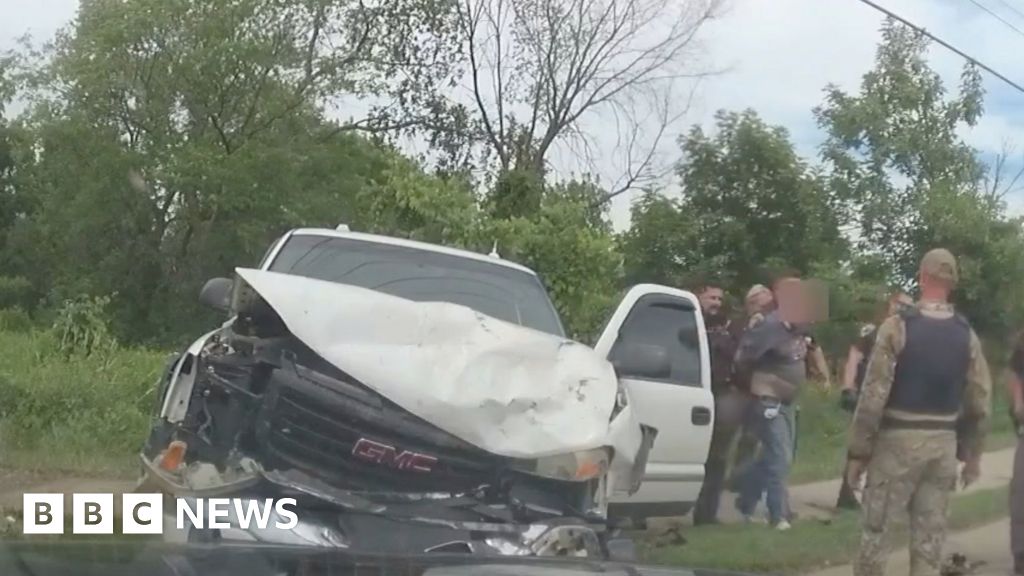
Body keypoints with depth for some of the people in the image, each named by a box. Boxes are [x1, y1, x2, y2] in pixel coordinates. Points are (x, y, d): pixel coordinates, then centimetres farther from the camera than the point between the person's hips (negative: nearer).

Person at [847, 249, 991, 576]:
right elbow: (981, 403, 5)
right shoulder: (967, 336, 2)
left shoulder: (897, 326, -11)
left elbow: (874, 394, -14)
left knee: (876, 530, 5)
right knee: (930, 538, 10)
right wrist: (973, 454, 17)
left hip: (897, 439, -4)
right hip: (944, 444, 4)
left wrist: (859, 450, -7)